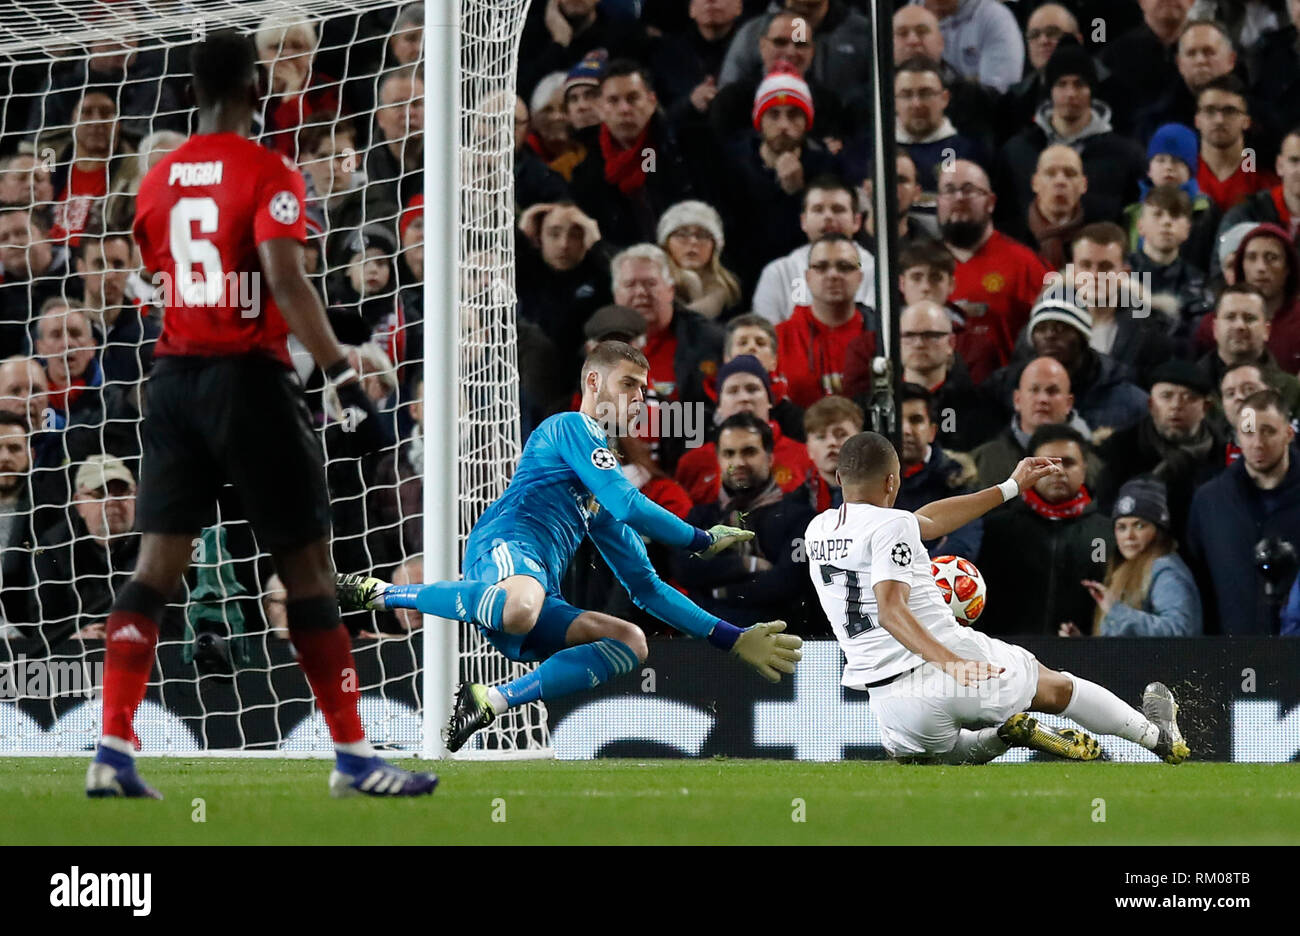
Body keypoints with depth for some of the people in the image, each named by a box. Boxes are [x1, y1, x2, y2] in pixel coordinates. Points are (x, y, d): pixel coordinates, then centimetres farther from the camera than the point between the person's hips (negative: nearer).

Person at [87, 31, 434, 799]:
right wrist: (348, 381, -24)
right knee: (308, 566, 2)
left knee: (157, 567, 3)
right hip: (249, 377, -5)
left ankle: (113, 755, -6)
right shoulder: (269, 174, -9)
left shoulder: (161, 179, 10)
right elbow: (286, 283, -21)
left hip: (173, 379, 6)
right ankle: (353, 758, 4)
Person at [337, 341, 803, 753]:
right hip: (505, 546, -9)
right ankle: (380, 591, -20)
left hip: (539, 595, 9)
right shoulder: (570, 427, 11)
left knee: (630, 641, -11)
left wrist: (733, 639, 29)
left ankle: (493, 701, -20)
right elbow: (628, 505, -3)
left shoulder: (603, 483, 36)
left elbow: (646, 587, 36)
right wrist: (703, 541, 9)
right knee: (521, 609, -43)